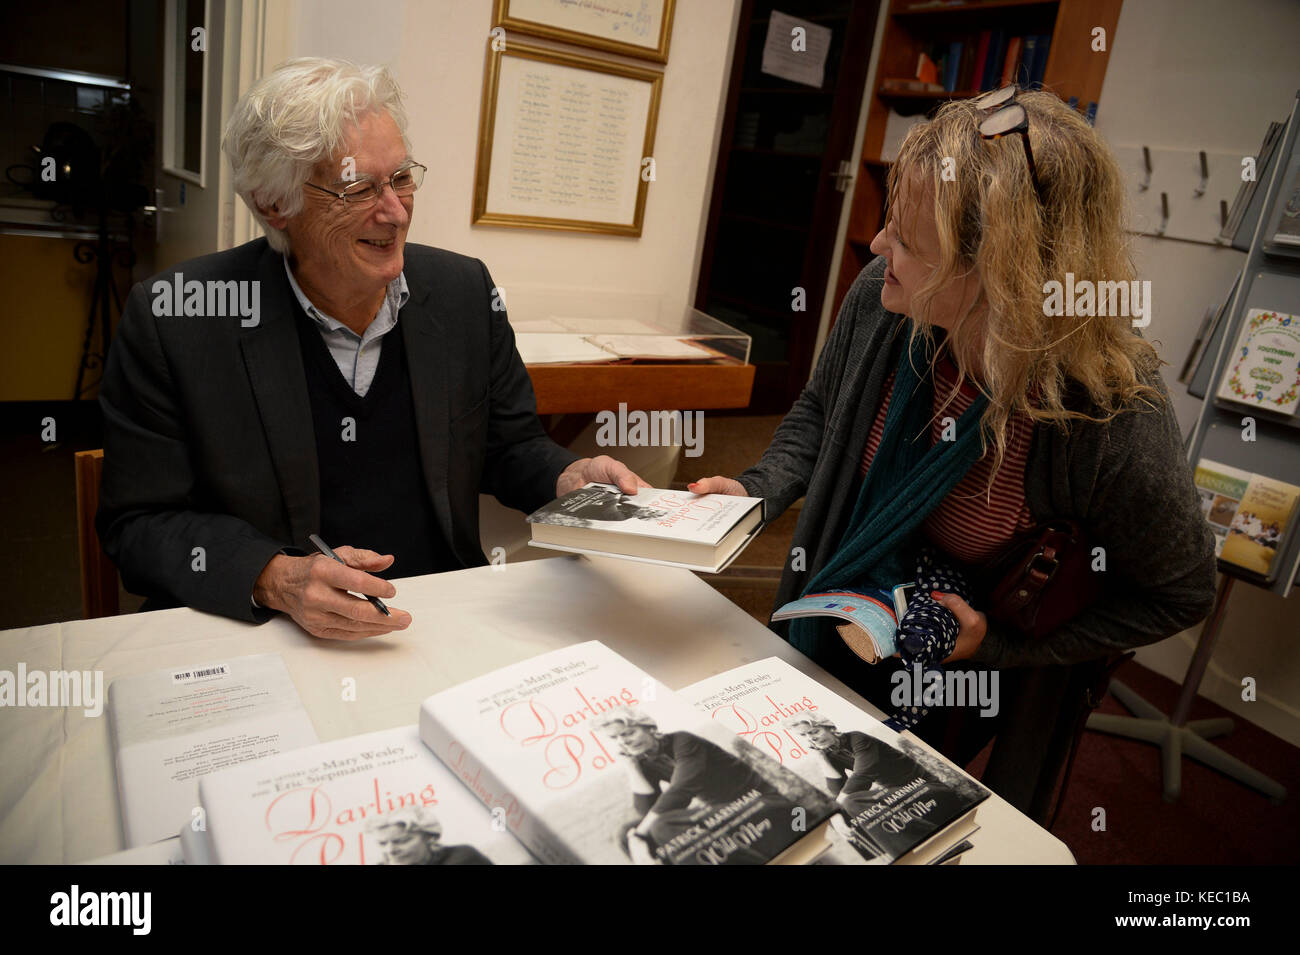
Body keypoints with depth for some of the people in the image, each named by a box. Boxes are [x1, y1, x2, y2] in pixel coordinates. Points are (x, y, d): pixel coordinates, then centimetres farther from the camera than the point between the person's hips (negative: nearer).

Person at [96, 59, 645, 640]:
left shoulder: (466, 291, 3)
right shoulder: (173, 319, -8)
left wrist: (567, 479, -9)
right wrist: (274, 580, -22)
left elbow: (508, 446, 12)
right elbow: (139, 522, -5)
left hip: (448, 629, 3)